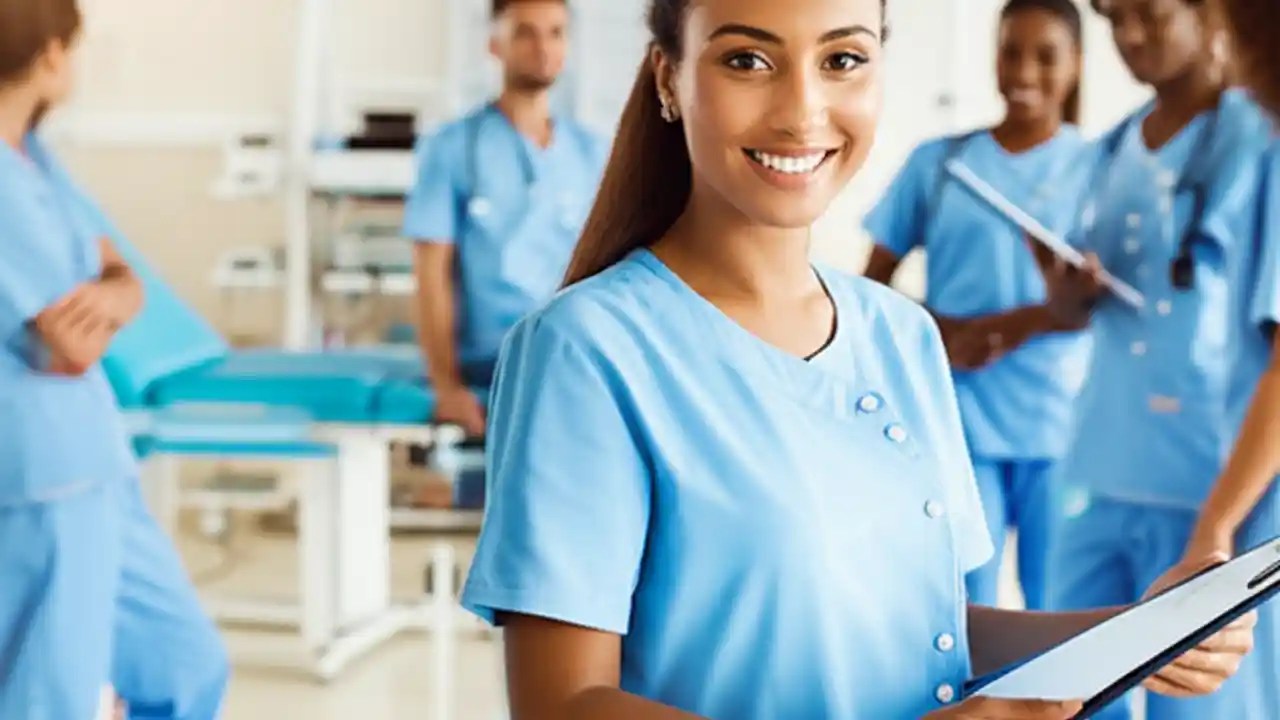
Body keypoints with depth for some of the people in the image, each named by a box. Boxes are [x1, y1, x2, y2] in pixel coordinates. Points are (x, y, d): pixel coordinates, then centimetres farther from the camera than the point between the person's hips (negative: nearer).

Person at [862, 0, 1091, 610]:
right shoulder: (938, 161, 7)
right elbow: (872, 284, 8)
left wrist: (1020, 323, -17)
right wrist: (936, 331, -10)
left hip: (1062, 423, 0)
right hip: (957, 422, 1)